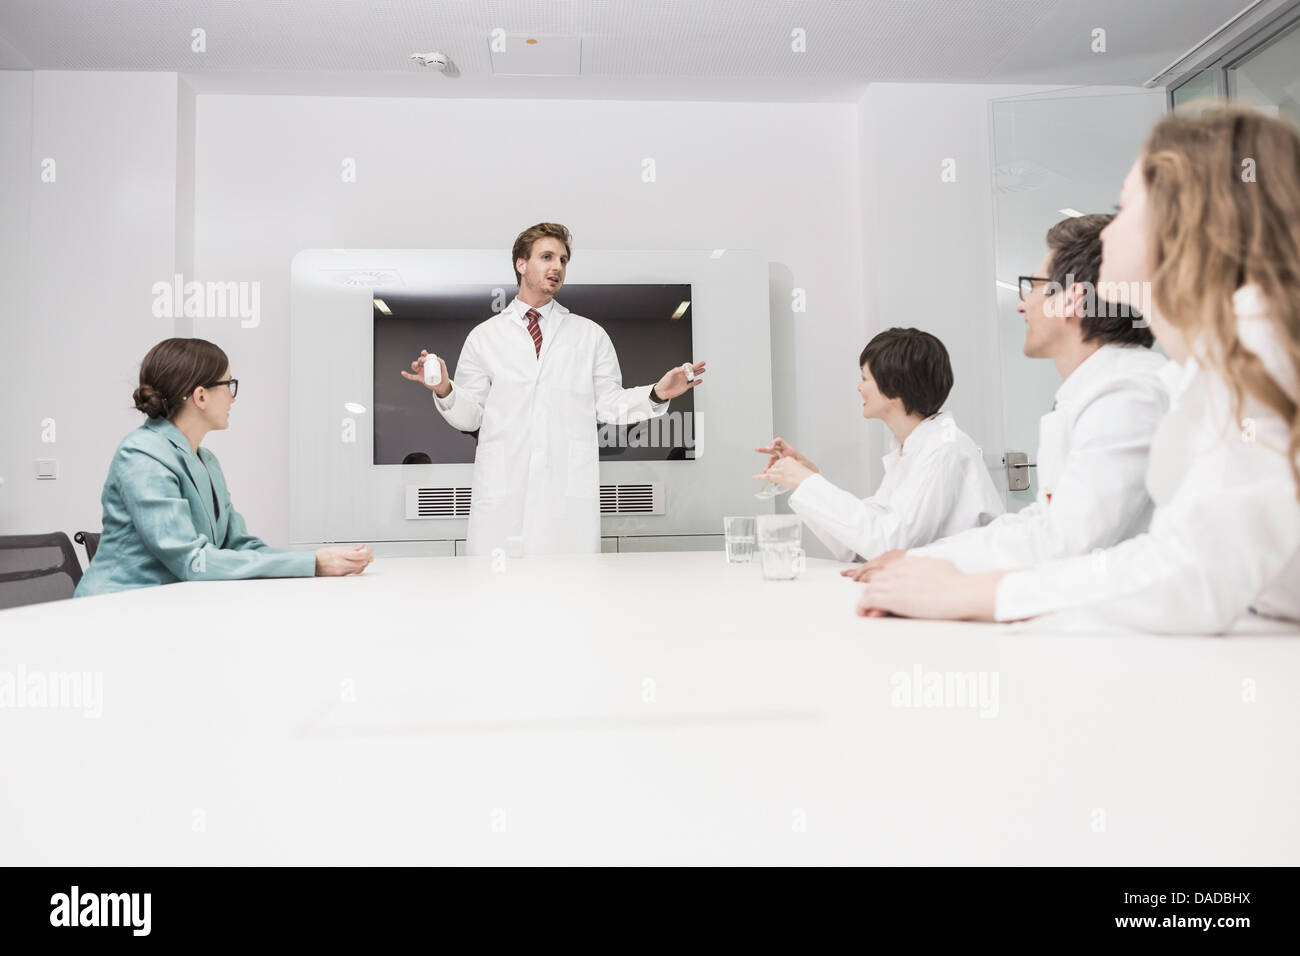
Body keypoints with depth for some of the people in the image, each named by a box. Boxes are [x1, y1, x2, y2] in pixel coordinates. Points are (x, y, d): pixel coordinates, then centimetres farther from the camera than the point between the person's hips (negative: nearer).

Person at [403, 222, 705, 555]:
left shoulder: (590, 335, 15)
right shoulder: (484, 336, 13)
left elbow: (610, 405, 12)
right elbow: (469, 416, 10)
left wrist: (657, 393, -3)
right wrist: (444, 390, -9)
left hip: (570, 491, 1)